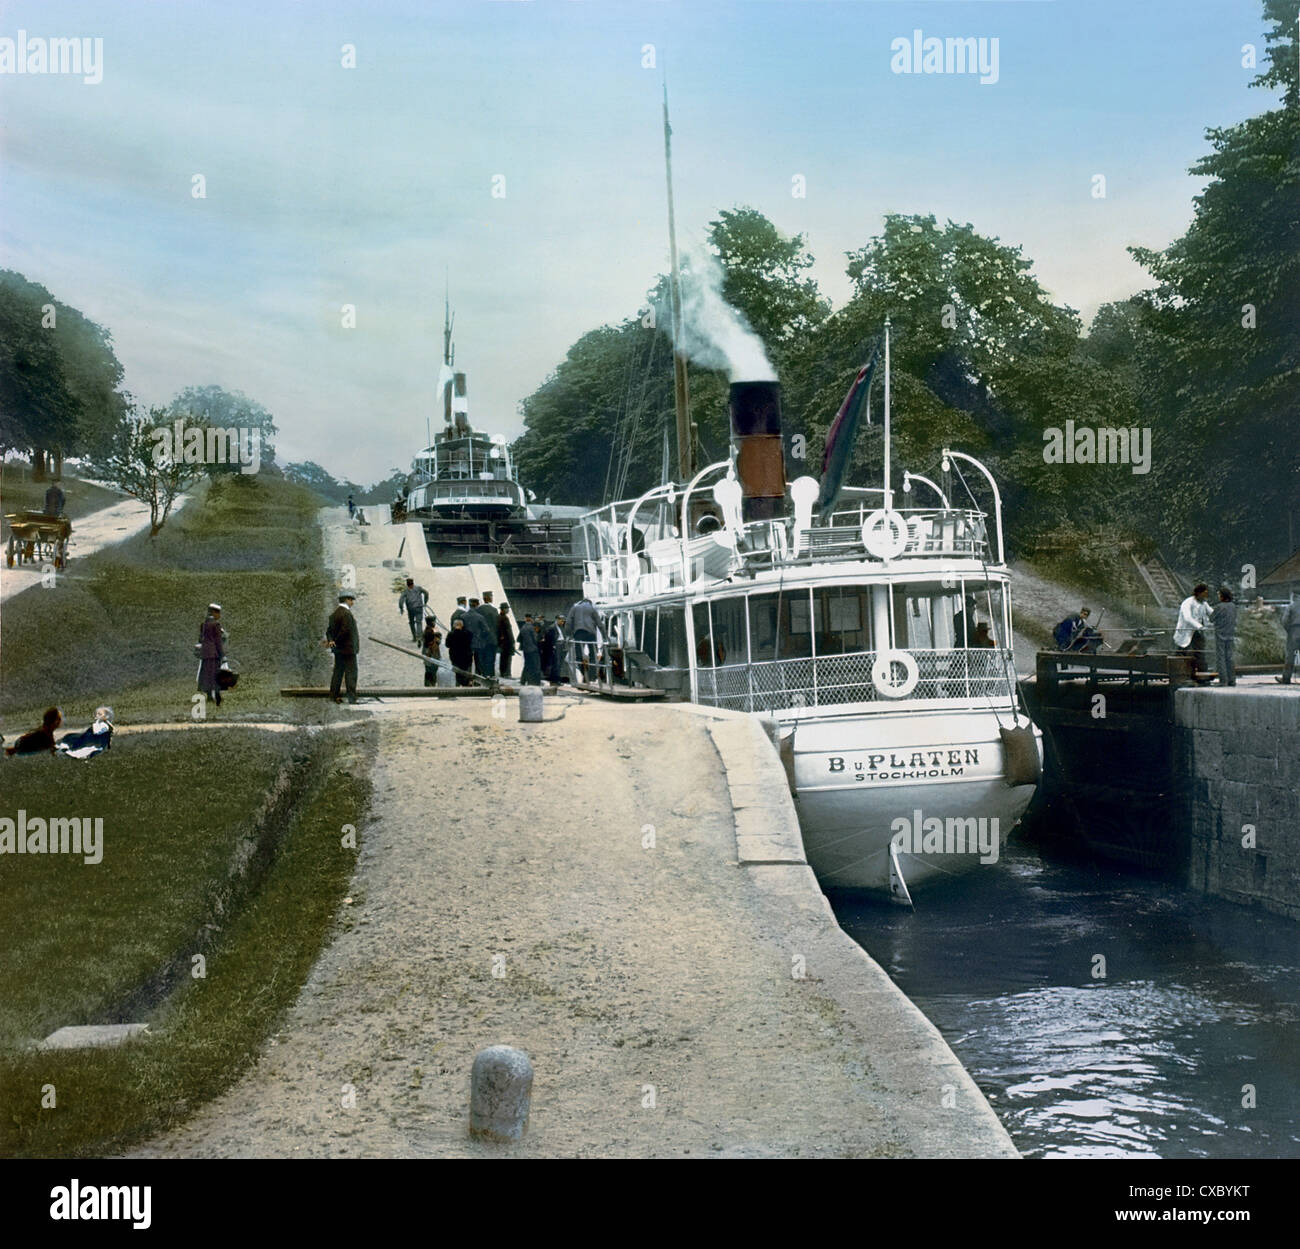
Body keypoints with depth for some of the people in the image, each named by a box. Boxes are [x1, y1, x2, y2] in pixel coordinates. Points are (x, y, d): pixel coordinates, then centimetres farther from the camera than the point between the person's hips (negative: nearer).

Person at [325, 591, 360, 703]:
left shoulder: (335, 612, 12)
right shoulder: (346, 613, -18)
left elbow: (329, 628, 9)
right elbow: (345, 630, -23)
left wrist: (330, 640, -4)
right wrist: (336, 641, -11)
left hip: (338, 648, 9)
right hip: (347, 648, -9)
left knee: (338, 671, 14)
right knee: (351, 672, -4)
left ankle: (334, 695, 17)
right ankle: (352, 697, -4)